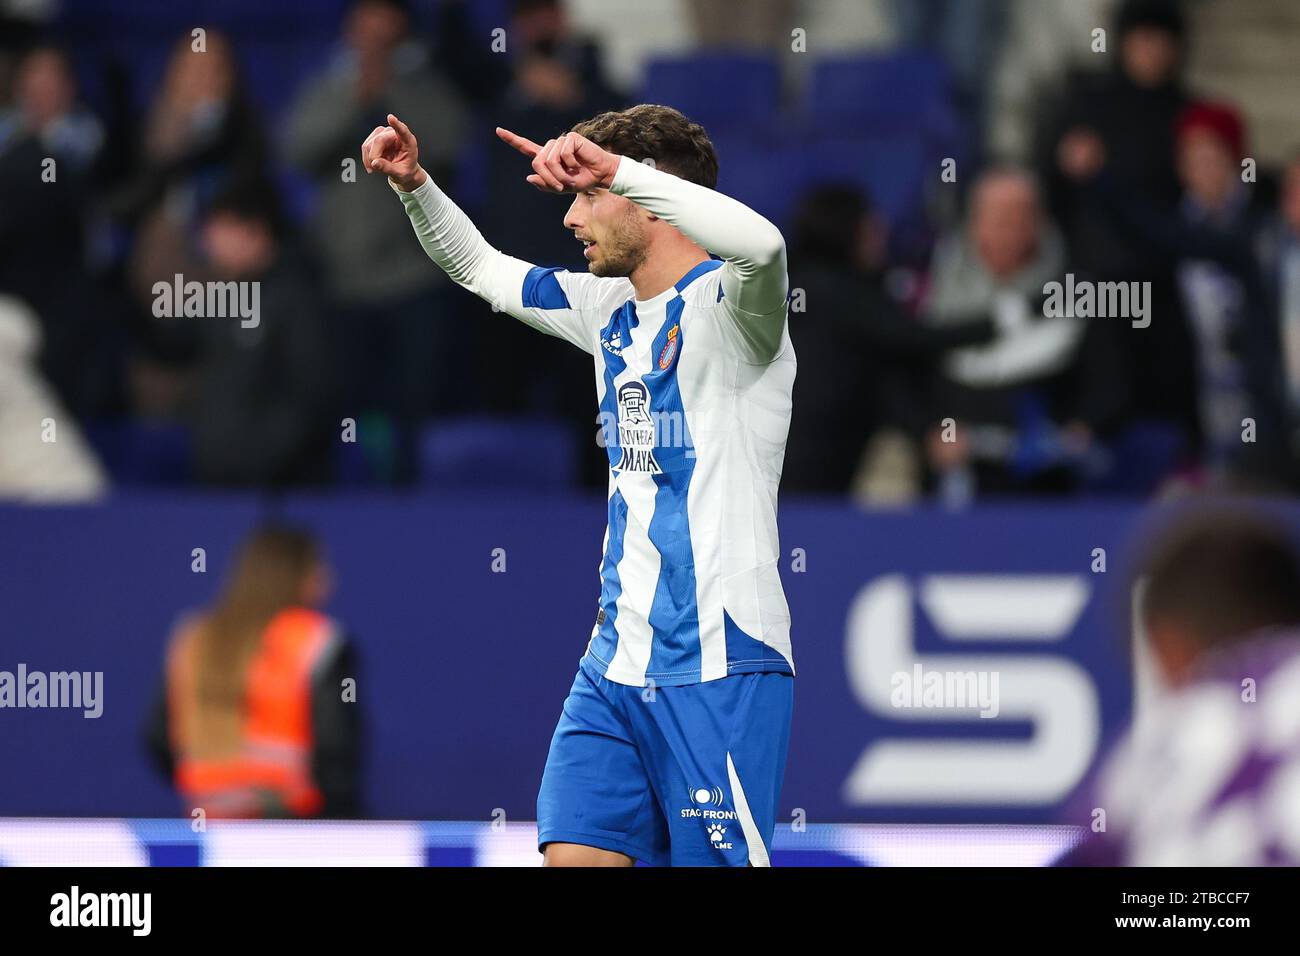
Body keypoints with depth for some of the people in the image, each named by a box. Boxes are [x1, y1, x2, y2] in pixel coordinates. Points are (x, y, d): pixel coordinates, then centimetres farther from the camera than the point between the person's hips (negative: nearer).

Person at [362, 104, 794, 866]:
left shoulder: (726, 303, -9)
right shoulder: (609, 309, 15)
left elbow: (760, 243, -33)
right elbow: (480, 268, 28)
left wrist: (615, 169, -34)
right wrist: (414, 184, 11)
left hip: (718, 667, -7)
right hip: (617, 665, 7)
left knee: (720, 860, -8)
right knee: (574, 855, -2)